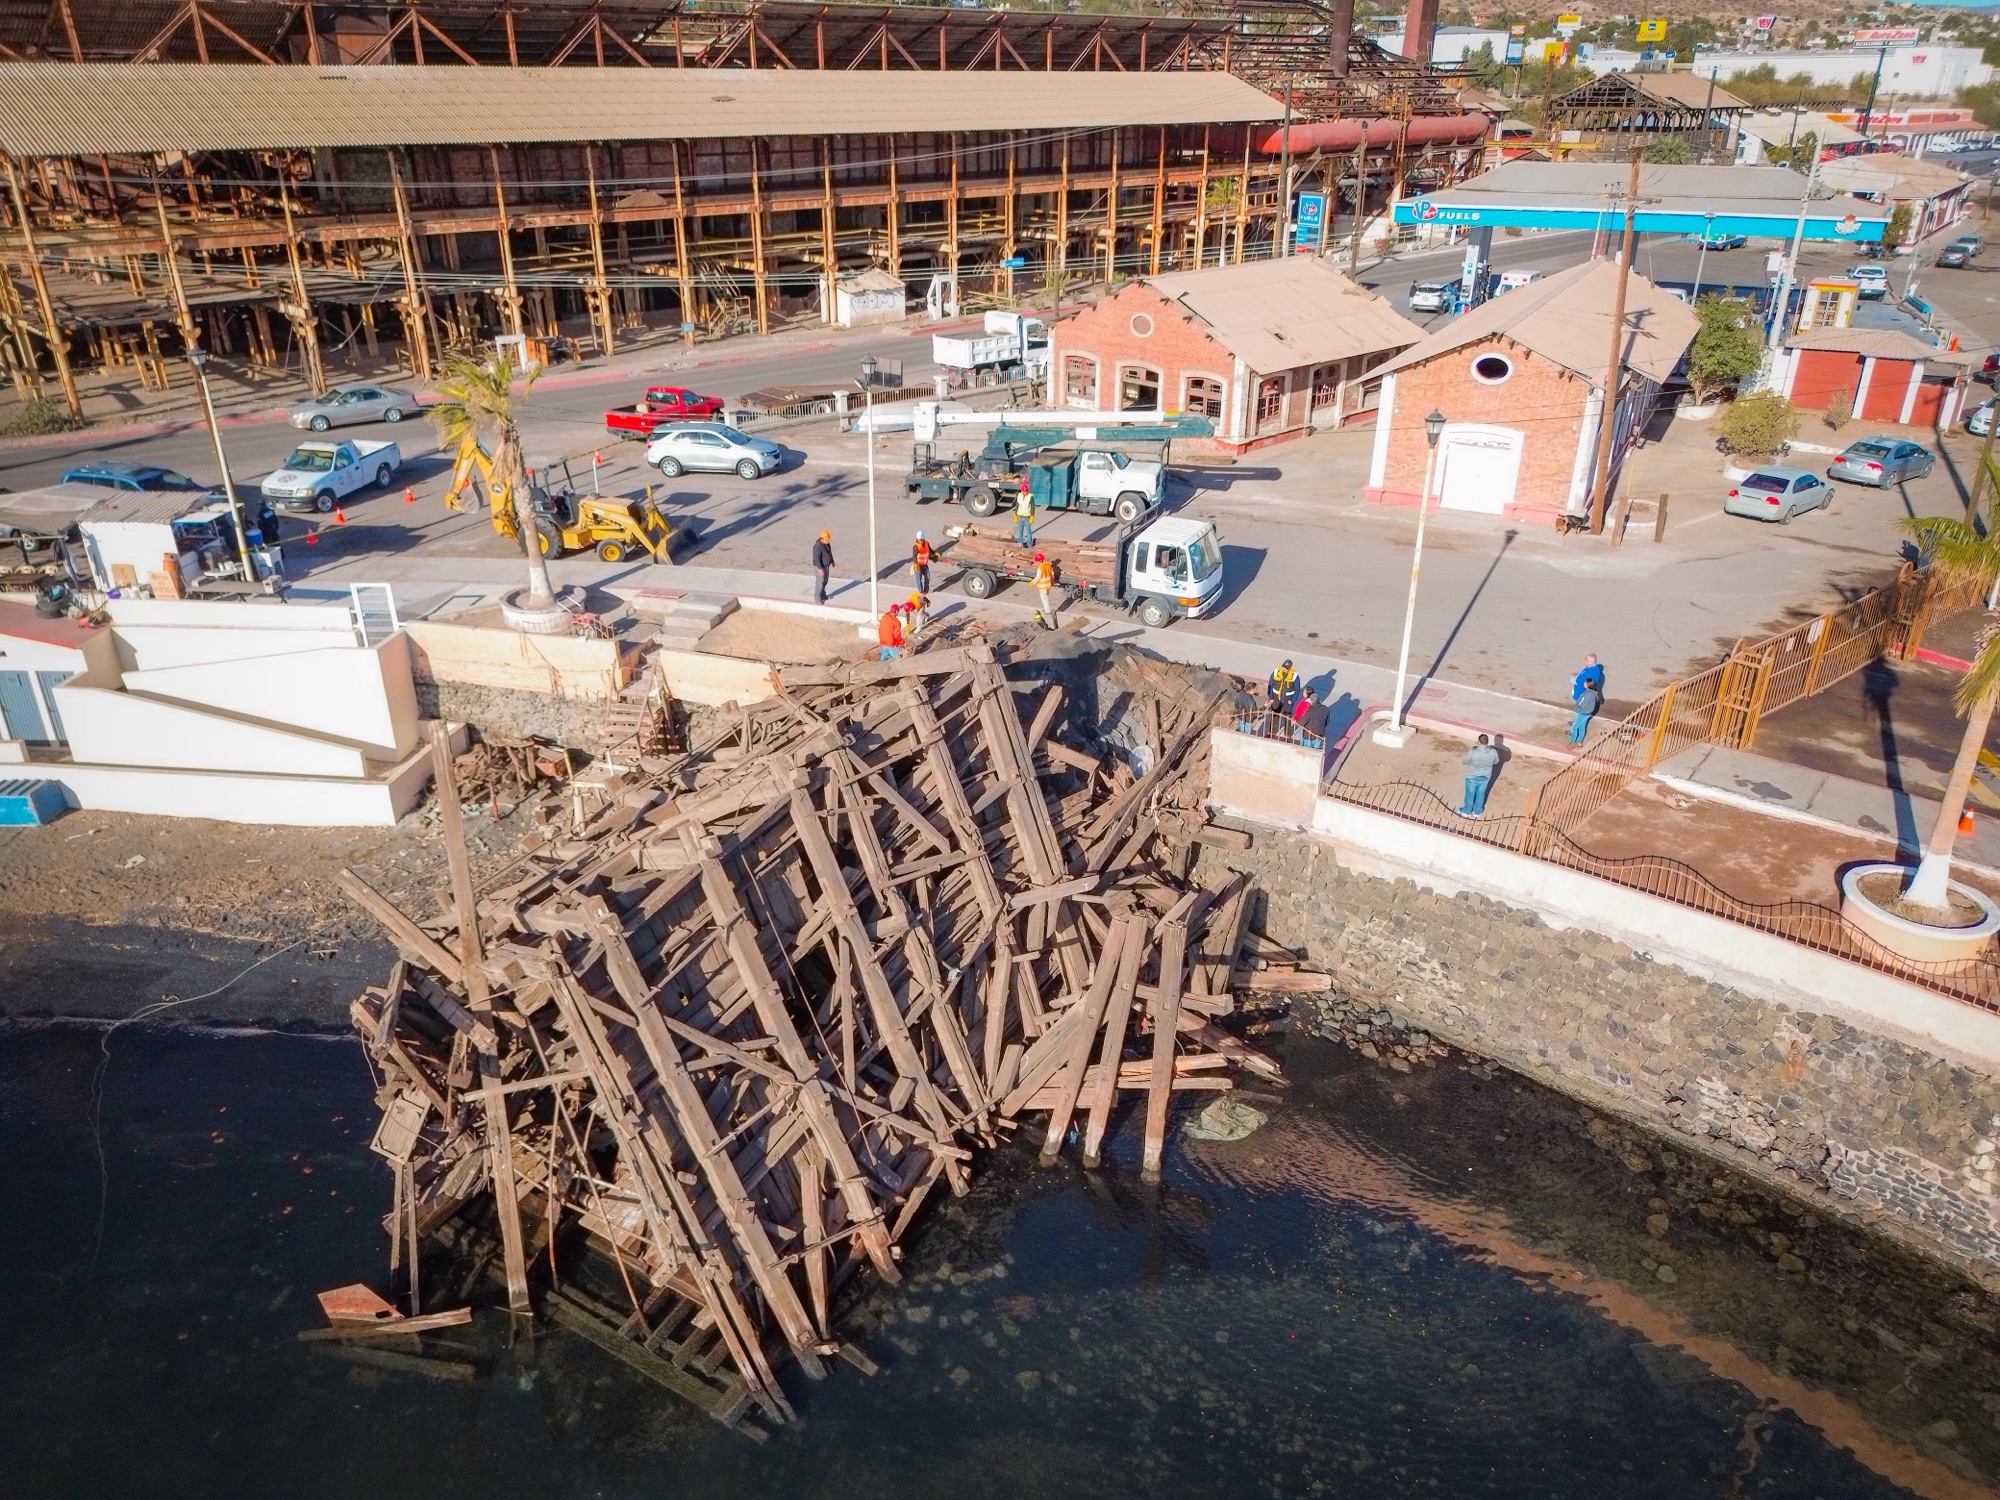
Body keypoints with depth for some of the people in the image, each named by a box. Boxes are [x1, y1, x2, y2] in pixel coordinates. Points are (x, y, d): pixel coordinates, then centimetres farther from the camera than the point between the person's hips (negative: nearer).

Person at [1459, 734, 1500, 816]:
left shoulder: (1473, 752, -32)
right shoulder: (1493, 752, -20)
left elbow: (1465, 762, -16)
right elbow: (1496, 762, 1)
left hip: (1472, 777, -3)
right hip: (1485, 777, 3)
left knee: (1470, 794, 20)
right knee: (1480, 794, 25)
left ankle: (1466, 811, 39)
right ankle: (1477, 812, 43)